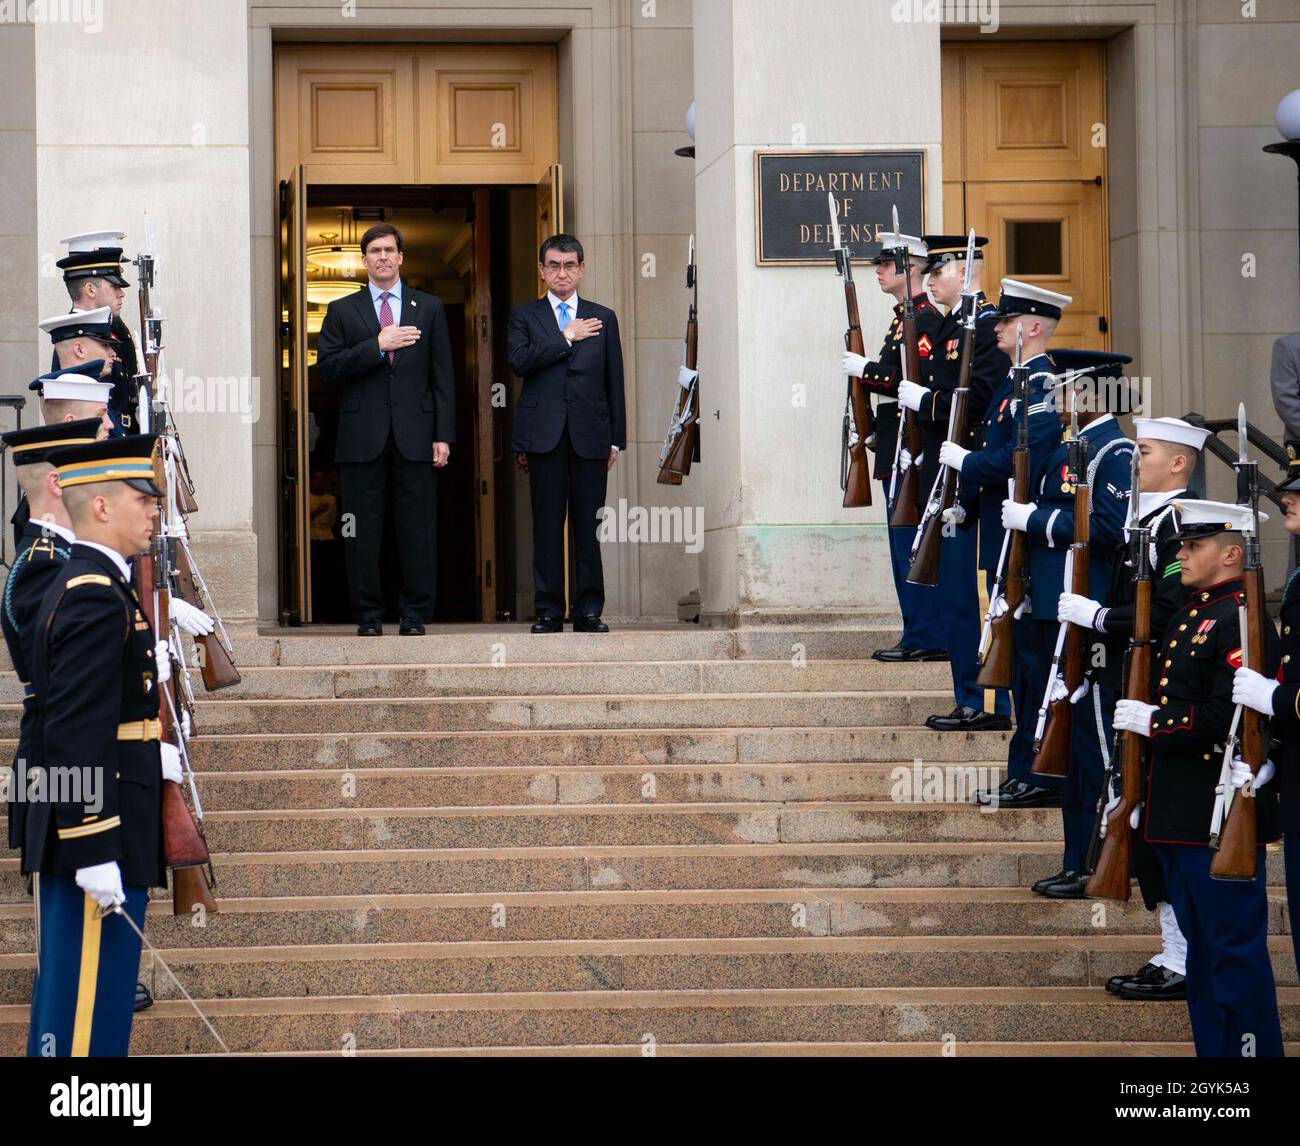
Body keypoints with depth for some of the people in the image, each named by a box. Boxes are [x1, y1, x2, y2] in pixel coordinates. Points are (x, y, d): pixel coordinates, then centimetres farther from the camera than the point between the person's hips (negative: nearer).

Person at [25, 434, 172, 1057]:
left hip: (66, 840, 11)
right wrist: (96, 854, -24)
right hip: (100, 837, -11)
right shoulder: (99, 597, -17)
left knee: (64, 1012, 15)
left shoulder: (72, 587, 15)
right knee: (89, 1015, -6)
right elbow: (77, 739, -23)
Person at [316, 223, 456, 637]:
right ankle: (368, 615, 8)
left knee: (418, 530, 0)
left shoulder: (429, 308, 12)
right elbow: (328, 368, -2)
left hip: (415, 437, 0)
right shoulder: (342, 311, 10)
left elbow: (442, 377, 8)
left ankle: (415, 615, 6)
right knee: (362, 533, 1)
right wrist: (377, 345, -12)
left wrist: (443, 435, 0)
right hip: (362, 439, 0)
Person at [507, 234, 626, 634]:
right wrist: (566, 337, -6)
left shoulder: (603, 318, 15)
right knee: (547, 525, -2)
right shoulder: (525, 316, 11)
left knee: (589, 526, -1)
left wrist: (616, 439, 7)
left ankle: (588, 611, 3)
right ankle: (549, 611, 1)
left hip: (590, 435, 1)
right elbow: (519, 360, -8)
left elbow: (615, 382, 13)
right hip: (544, 435, -1)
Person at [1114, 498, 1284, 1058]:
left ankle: (1251, 1047, 1)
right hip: (1181, 813, 10)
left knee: (1234, 947, -5)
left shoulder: (1242, 622, -16)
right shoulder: (1190, 614, 15)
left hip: (1223, 816, -10)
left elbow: (1225, 720, -23)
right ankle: (1212, 1048, 24)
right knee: (1202, 946, 16)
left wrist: (1152, 721, -15)